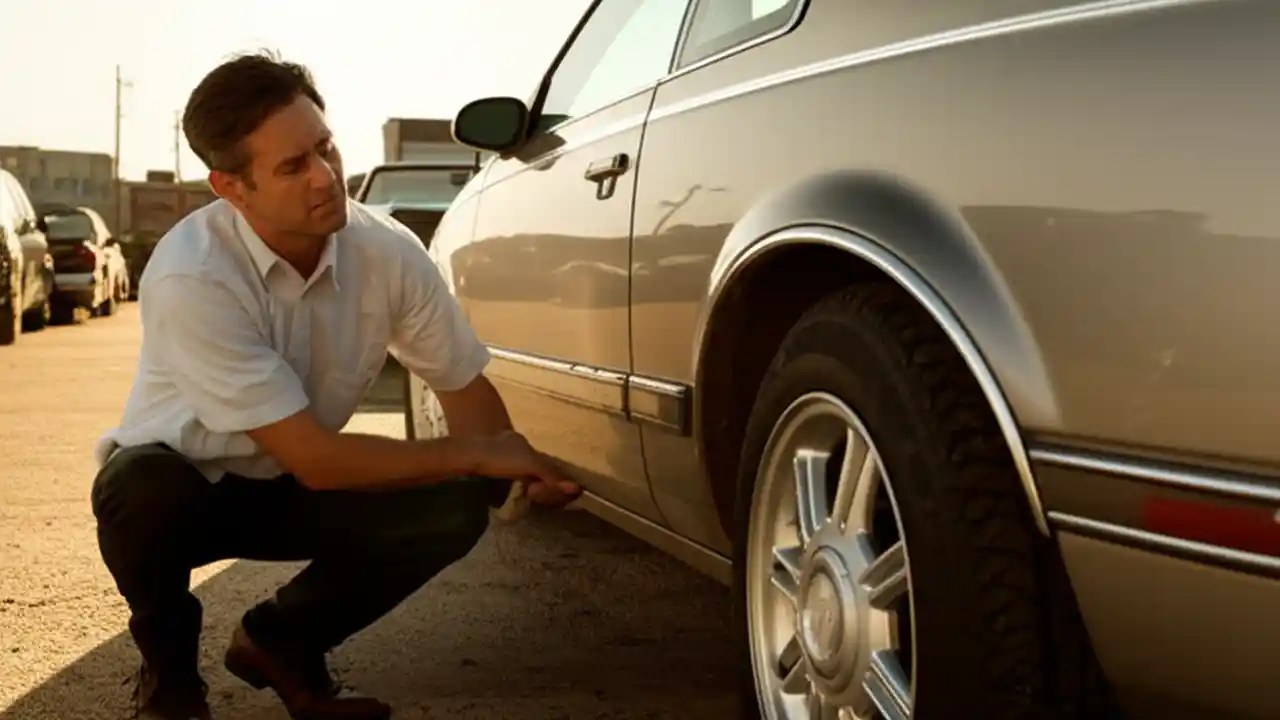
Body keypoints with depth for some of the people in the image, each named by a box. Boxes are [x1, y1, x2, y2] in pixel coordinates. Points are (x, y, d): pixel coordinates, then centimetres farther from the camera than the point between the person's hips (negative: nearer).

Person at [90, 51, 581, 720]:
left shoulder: (388, 250, -19)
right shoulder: (190, 277, -33)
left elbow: (464, 385, -3)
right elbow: (314, 459, -31)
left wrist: (514, 470, -25)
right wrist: (475, 455, -22)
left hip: (288, 488, 4)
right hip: (174, 481, -4)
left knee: (457, 507, -18)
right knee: (142, 485, -37)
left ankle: (280, 640, 7)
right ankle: (167, 664, -3)